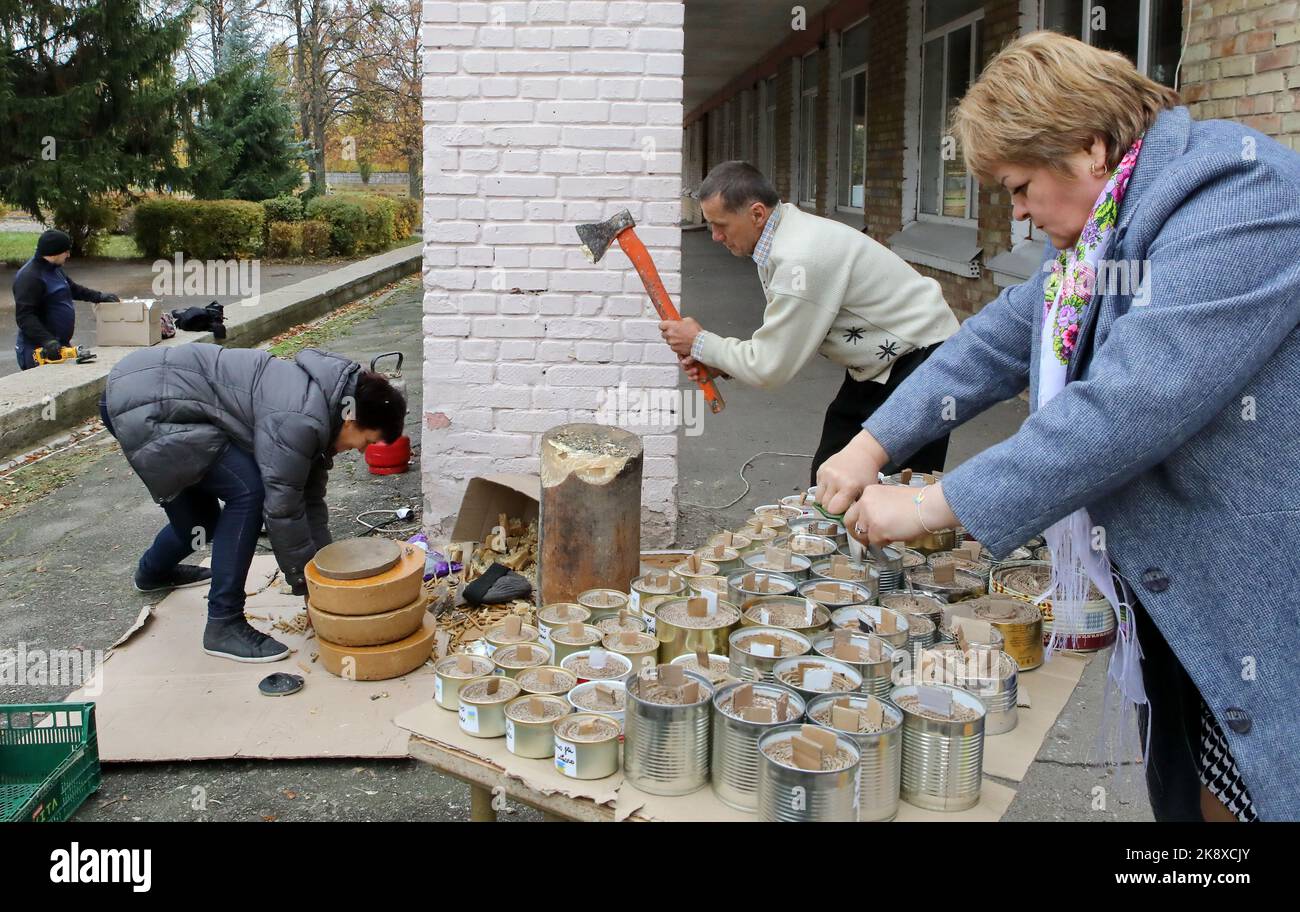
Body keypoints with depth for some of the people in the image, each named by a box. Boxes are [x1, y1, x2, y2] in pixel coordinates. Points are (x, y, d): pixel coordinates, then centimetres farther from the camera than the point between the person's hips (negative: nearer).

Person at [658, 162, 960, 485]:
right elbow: (783, 345, 9)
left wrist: (701, 343, -9)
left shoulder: (801, 258, -30)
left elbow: (770, 368, -23)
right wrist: (719, 363, -4)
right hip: (877, 363, 10)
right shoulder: (785, 235, 0)